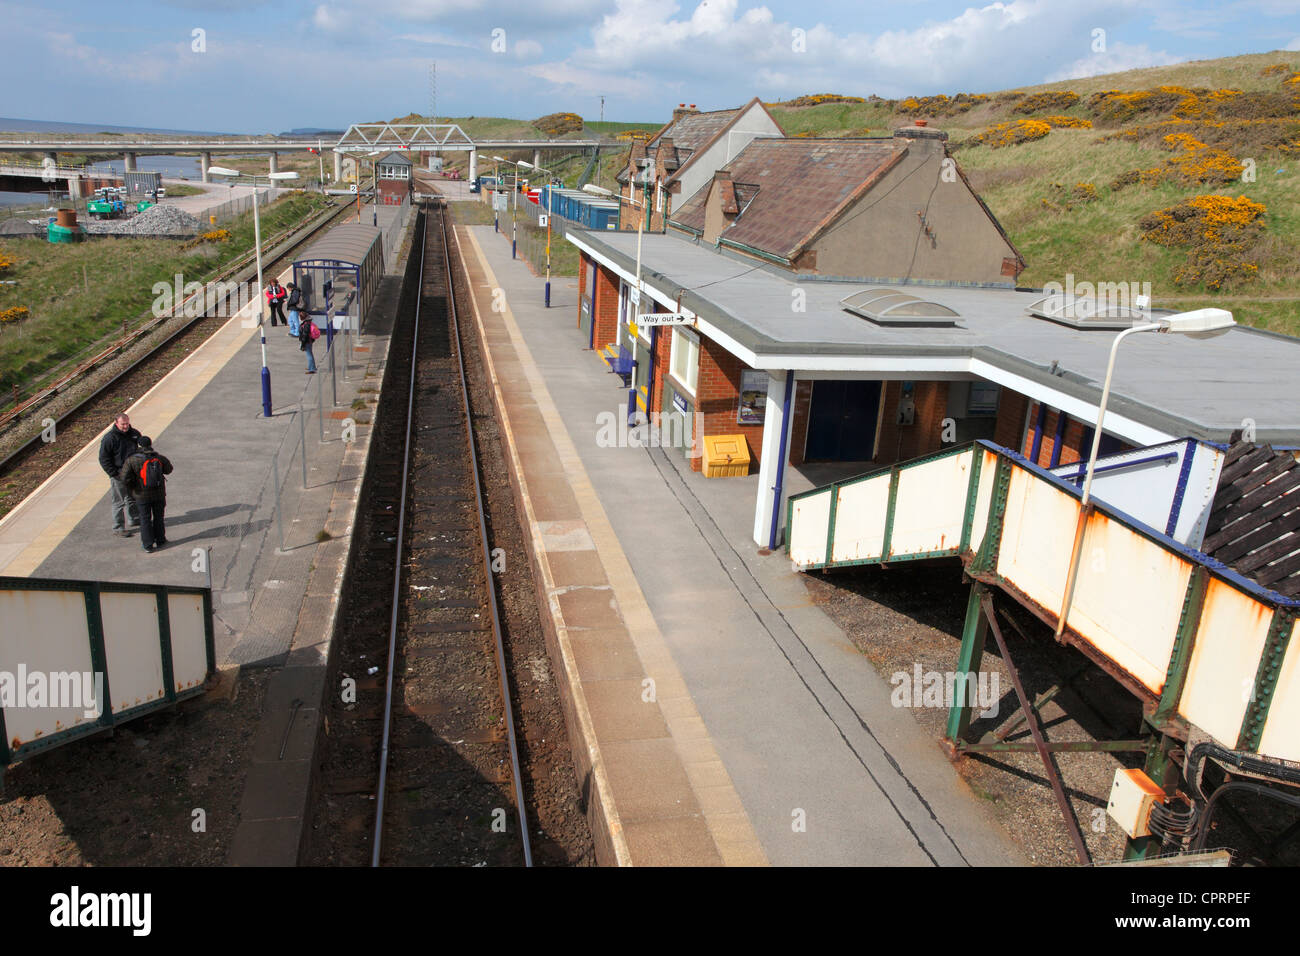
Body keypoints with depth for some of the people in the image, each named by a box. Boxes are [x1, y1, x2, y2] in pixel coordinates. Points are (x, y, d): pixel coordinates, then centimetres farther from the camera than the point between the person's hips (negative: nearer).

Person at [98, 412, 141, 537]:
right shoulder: (109, 438, -15)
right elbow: (104, 459, -12)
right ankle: (118, 528, 8)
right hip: (118, 475, -6)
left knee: (133, 498, 20)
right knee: (119, 501, 0)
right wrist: (114, 474, -17)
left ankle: (135, 520, 38)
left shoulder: (134, 434, 3)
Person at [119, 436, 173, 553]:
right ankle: (160, 540, 26)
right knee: (158, 517, 17)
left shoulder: (131, 461, -14)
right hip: (158, 494, 2)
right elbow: (168, 469, 9)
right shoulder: (159, 458, -8)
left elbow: (125, 479, -18)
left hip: (142, 496, -2)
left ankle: (148, 545, 9)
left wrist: (132, 488, -1)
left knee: (145, 519, 9)